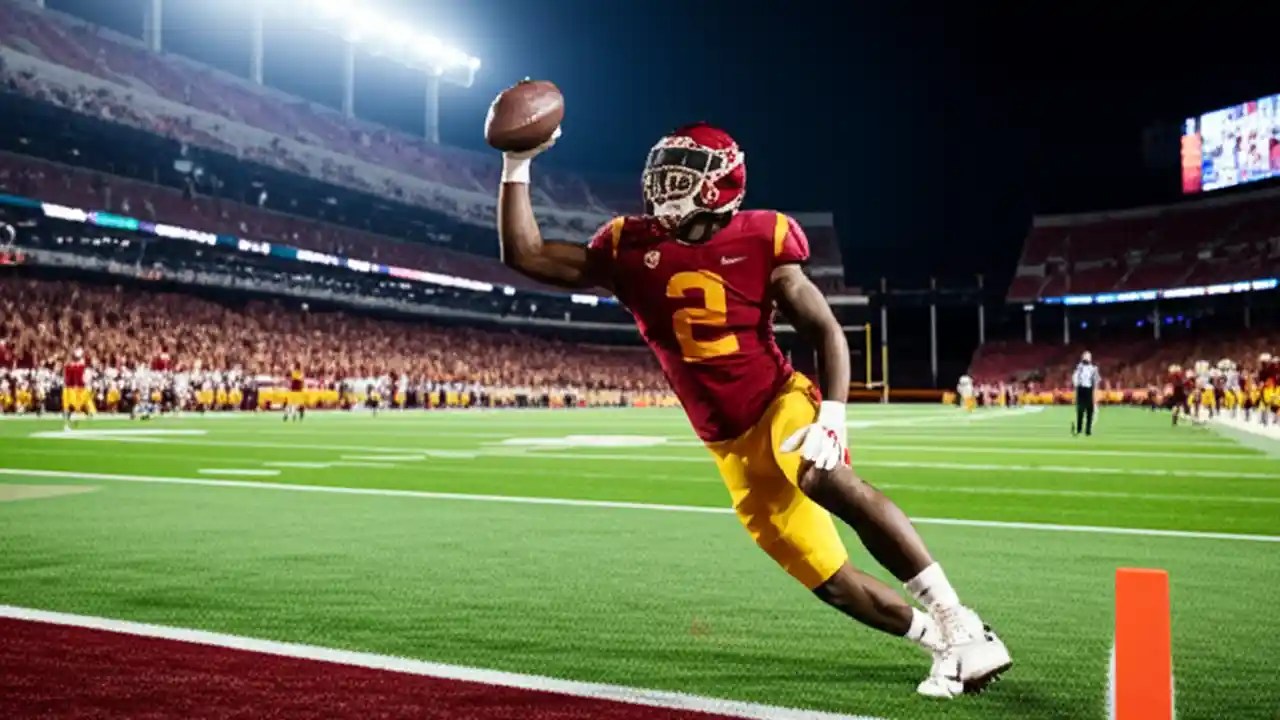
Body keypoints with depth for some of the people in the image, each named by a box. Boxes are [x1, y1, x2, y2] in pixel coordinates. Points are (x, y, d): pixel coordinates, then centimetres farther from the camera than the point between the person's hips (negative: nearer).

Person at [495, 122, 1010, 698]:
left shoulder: (760, 242, -5)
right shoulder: (632, 250, 3)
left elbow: (825, 331, -5)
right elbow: (524, 256, 4)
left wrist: (832, 416, -20)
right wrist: (517, 166, -1)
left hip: (783, 403, -3)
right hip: (734, 449, 4)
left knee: (827, 479, -37)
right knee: (830, 581, 2)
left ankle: (962, 625, -28)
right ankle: (945, 644, 22)